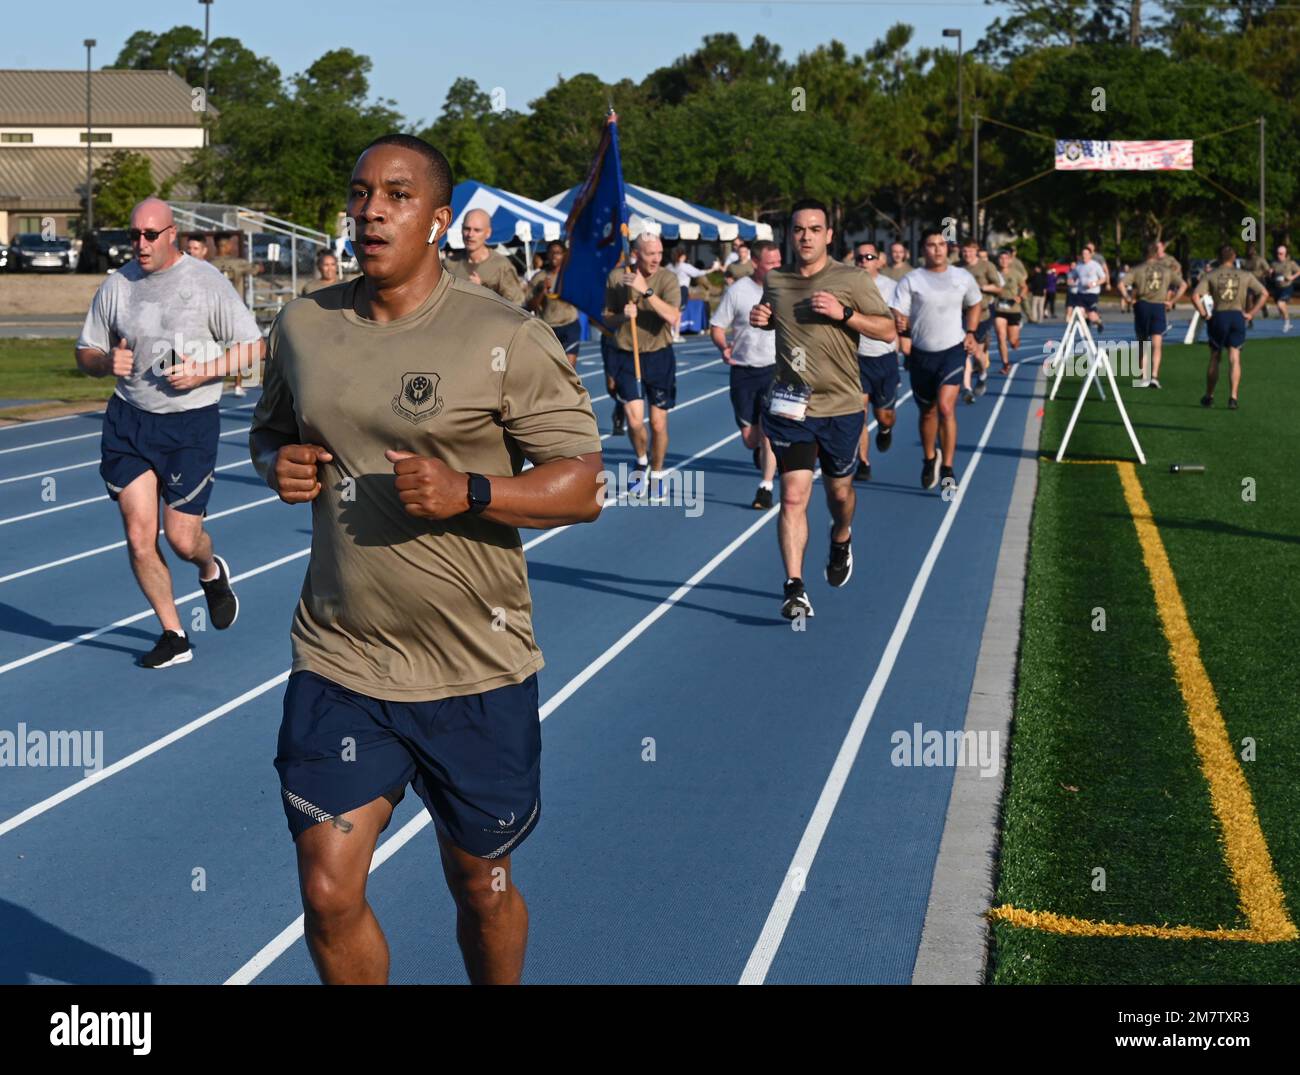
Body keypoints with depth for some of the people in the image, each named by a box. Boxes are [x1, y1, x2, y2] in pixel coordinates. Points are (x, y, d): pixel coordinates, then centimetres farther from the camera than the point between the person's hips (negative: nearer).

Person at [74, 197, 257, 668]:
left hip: (192, 422, -3)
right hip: (128, 420, 3)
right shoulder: (116, 285, 5)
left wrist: (204, 371, -16)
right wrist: (106, 361, -9)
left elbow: (252, 346, -2)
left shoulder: (207, 281, -4)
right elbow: (85, 354, 14)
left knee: (182, 539, -3)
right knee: (139, 537, -3)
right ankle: (173, 636, 14)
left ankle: (212, 572, 35)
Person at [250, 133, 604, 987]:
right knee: (329, 894, -1)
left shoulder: (505, 339, -11)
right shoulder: (302, 326, 3)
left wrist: (467, 492, -27)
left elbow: (583, 487, -11)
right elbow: (270, 428, 21)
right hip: (337, 663, 3)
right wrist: (277, 463, -3)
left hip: (477, 672, -3)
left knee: (481, 885, 14)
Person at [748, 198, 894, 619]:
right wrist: (760, 319, 2)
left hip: (841, 408, -1)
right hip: (790, 408, 1)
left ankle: (841, 541, 51)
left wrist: (843, 313, -19)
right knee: (793, 497, -11)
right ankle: (794, 590, -13)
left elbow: (887, 329, -5)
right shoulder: (775, 281, 6)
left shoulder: (851, 280, -4)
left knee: (839, 491, 16)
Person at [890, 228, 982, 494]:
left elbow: (975, 303, 21)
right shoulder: (910, 280, -3)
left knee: (946, 407, -17)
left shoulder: (963, 277, 3)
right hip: (922, 353, 1)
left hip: (953, 350, -1)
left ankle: (948, 470, -9)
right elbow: (899, 315, -10)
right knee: (927, 412, 13)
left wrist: (970, 333, 8)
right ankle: (929, 460, 37)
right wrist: (899, 322, -33)